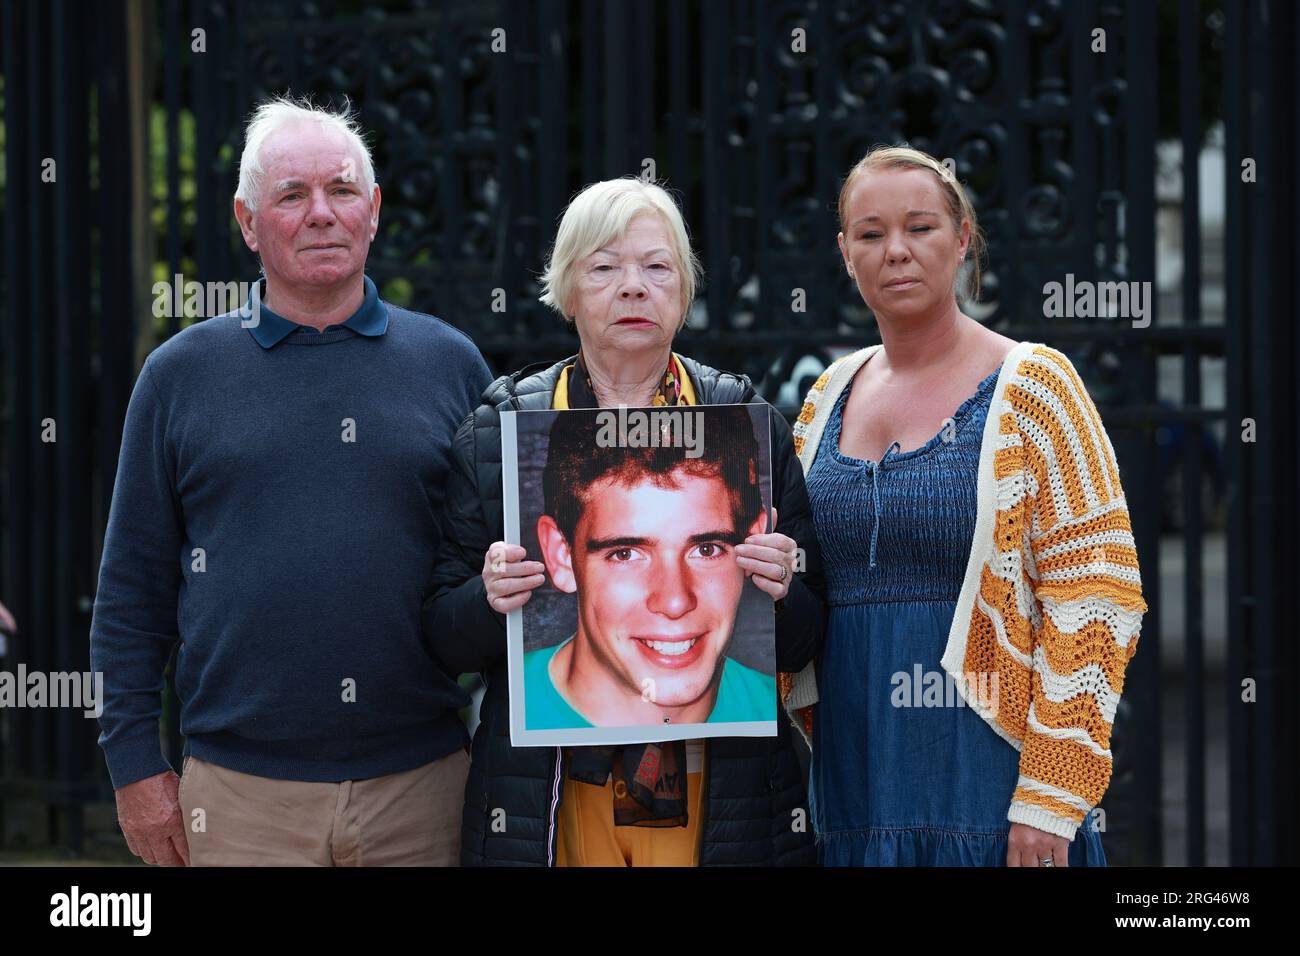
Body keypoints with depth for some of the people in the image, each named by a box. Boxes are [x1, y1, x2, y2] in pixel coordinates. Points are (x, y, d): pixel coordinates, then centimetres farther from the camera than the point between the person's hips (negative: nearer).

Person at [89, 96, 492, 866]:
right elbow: (134, 588, 7)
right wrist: (135, 763, 1)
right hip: (244, 799, -1)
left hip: (424, 785, 1)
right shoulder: (180, 375, 7)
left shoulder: (451, 364, 8)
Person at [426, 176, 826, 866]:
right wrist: (488, 599, -17)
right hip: (555, 800, 0)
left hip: (716, 798, 0)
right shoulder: (496, 430, 4)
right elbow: (445, 640, 3)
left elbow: (803, 644, 5)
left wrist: (778, 594, -16)